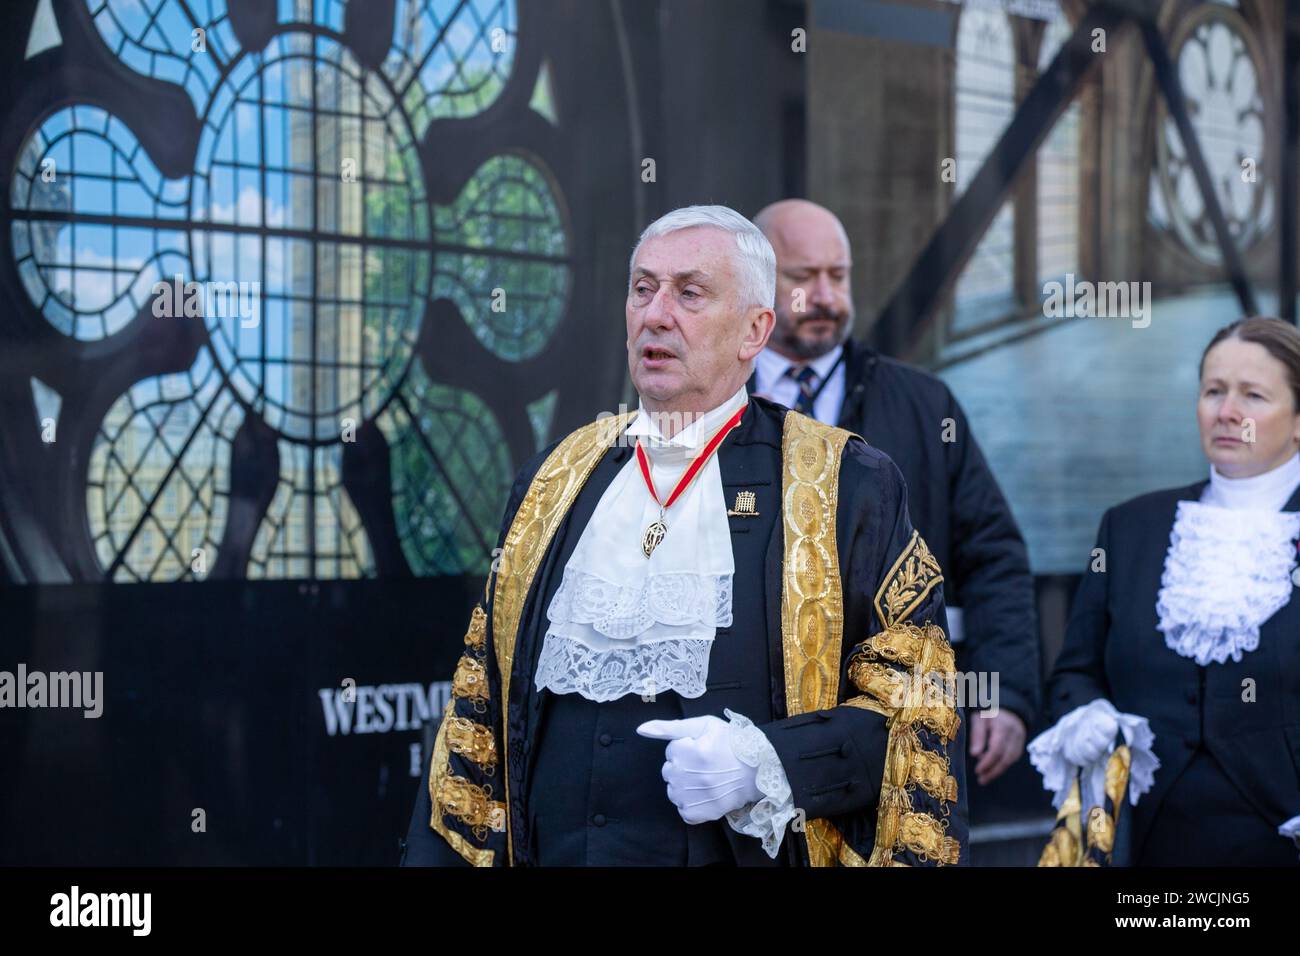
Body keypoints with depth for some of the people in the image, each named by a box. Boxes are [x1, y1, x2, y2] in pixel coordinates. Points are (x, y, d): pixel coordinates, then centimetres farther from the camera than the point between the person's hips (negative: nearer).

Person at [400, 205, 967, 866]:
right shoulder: (554, 482, 7)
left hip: (738, 853, -3)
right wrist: (434, 856, 1)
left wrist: (767, 762, -21)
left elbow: (915, 711, -7)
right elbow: (479, 710, 10)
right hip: (551, 850, 4)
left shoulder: (847, 487, -4)